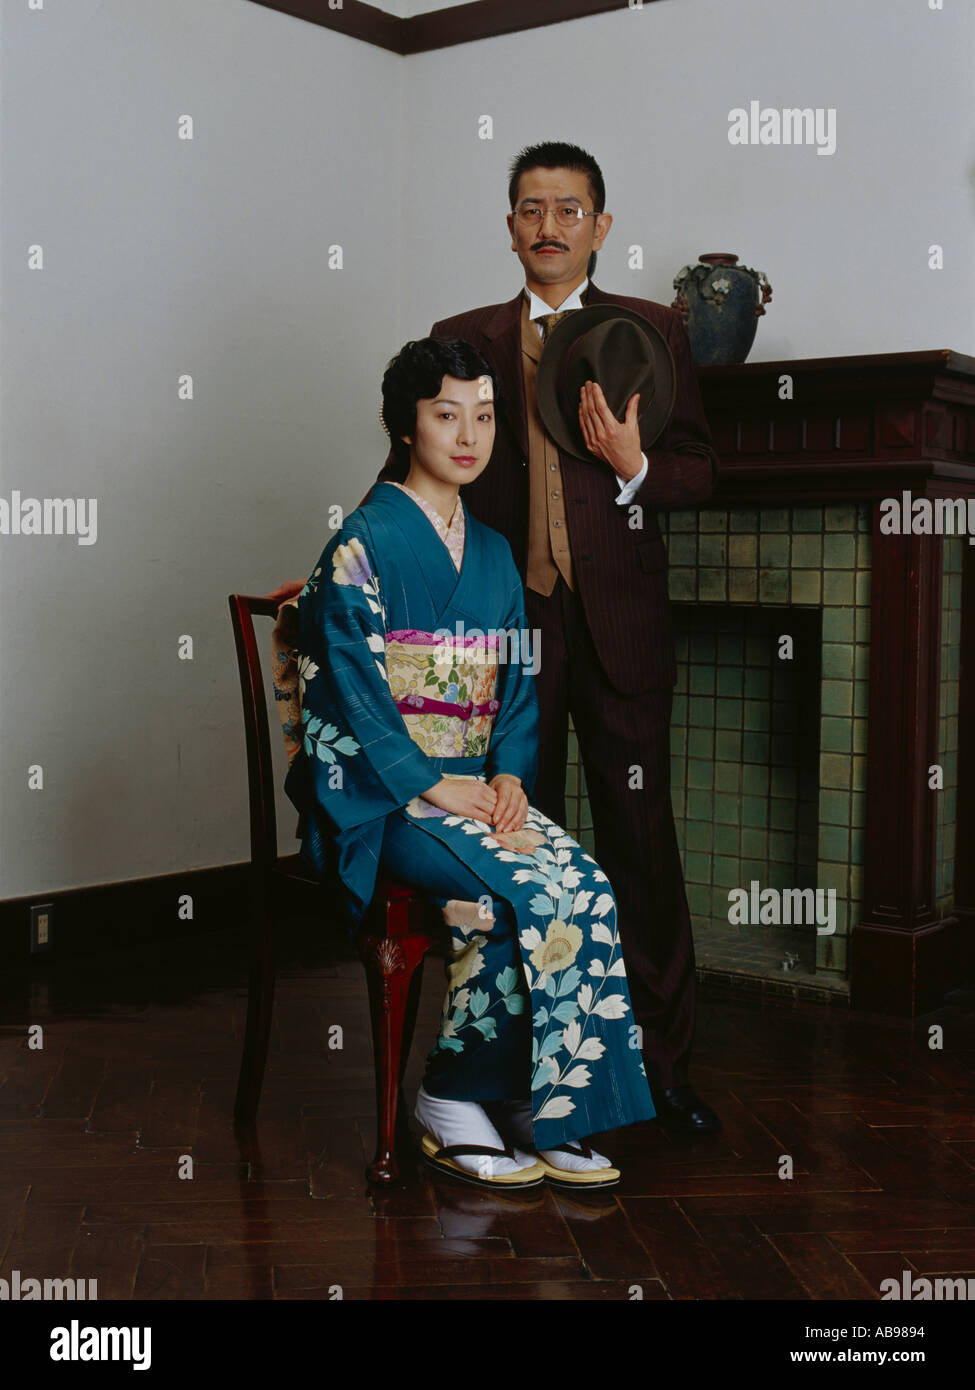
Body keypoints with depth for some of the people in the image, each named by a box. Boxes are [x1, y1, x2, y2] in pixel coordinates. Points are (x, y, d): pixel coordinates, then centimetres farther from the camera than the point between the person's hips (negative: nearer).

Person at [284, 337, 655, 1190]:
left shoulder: (494, 552, 16)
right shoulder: (363, 544, -4)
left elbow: (519, 678, 15)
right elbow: (348, 686, -10)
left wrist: (509, 773, -3)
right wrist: (433, 785, -16)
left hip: (479, 786, 6)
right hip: (382, 794, -6)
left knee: (588, 885, -21)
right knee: (528, 890, -28)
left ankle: (545, 1111, -11)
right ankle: (451, 1104, -11)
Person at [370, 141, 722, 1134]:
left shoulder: (654, 331, 8)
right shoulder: (461, 341, 11)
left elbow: (700, 471, 5)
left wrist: (634, 467, -15)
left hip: (617, 627, -1)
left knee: (640, 844, 2)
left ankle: (661, 1062, 14)